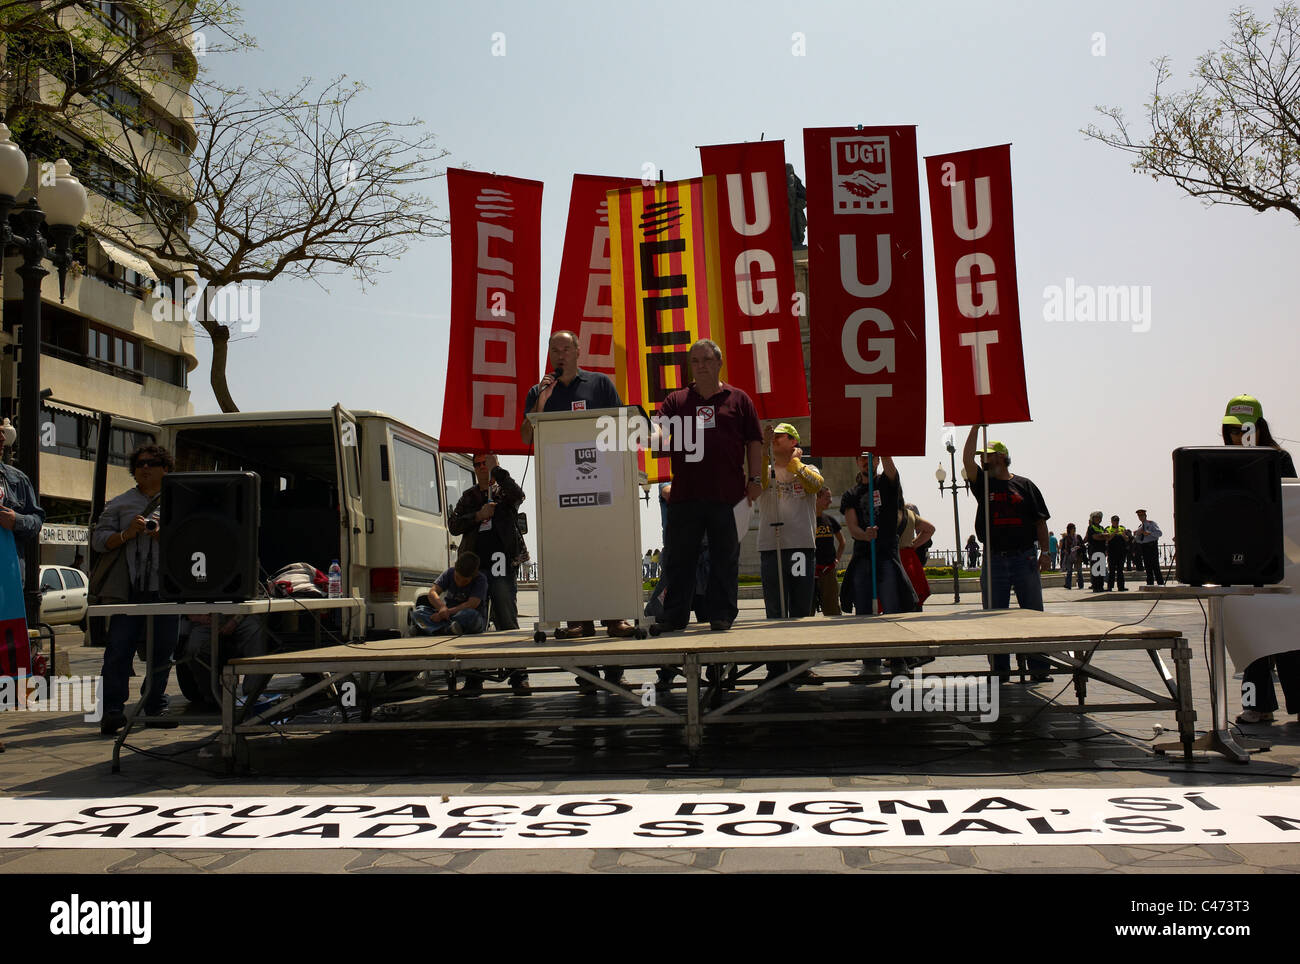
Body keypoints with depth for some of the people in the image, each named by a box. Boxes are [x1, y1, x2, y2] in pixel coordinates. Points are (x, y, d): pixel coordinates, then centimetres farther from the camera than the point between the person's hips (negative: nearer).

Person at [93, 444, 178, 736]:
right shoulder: (119, 504, 16)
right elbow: (98, 539, 9)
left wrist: (162, 534, -10)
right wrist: (126, 534, -8)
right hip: (129, 591, 0)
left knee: (162, 651, 4)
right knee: (119, 649, -7)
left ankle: (155, 707, 16)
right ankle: (113, 710, -4)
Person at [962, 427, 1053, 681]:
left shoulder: (1025, 485, 6)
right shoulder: (983, 484, 9)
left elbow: (1040, 521, 7)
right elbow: (967, 460, -6)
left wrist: (1044, 552, -1)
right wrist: (976, 427, -6)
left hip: (1025, 558, -1)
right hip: (994, 560, 2)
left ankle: (1039, 669, 6)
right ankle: (1000, 670, 10)